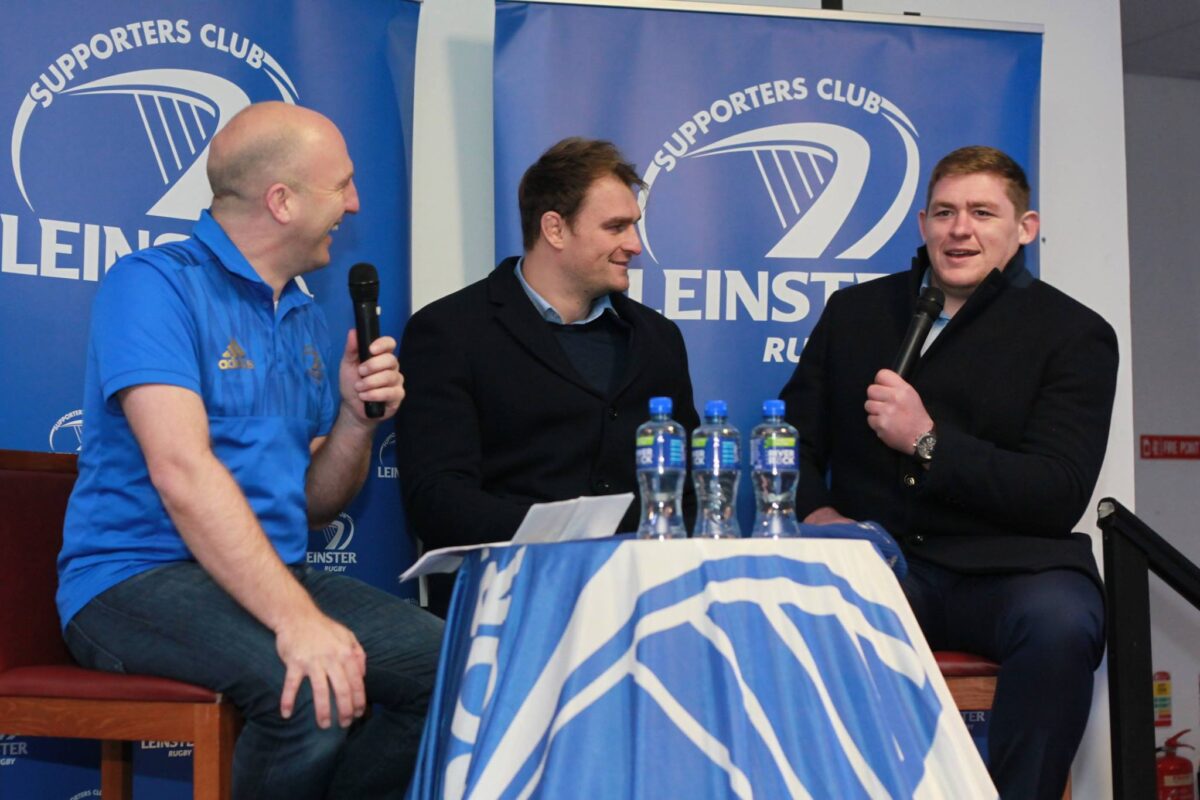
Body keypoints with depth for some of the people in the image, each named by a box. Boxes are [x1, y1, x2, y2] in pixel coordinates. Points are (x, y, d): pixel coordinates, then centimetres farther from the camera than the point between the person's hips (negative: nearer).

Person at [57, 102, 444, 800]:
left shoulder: (306, 319, 17)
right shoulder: (156, 284, -9)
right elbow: (180, 471, -22)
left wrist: (355, 418, -2)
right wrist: (296, 619, -30)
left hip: (273, 575, 8)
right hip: (138, 578, -7)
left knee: (447, 661, -12)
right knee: (314, 690, -33)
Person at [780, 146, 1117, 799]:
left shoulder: (1074, 335, 5)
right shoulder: (855, 311, 16)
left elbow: (1059, 495, -6)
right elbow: (793, 439, 19)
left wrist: (928, 442, -15)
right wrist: (812, 508, -4)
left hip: (1005, 567, -1)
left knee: (1060, 622, -36)